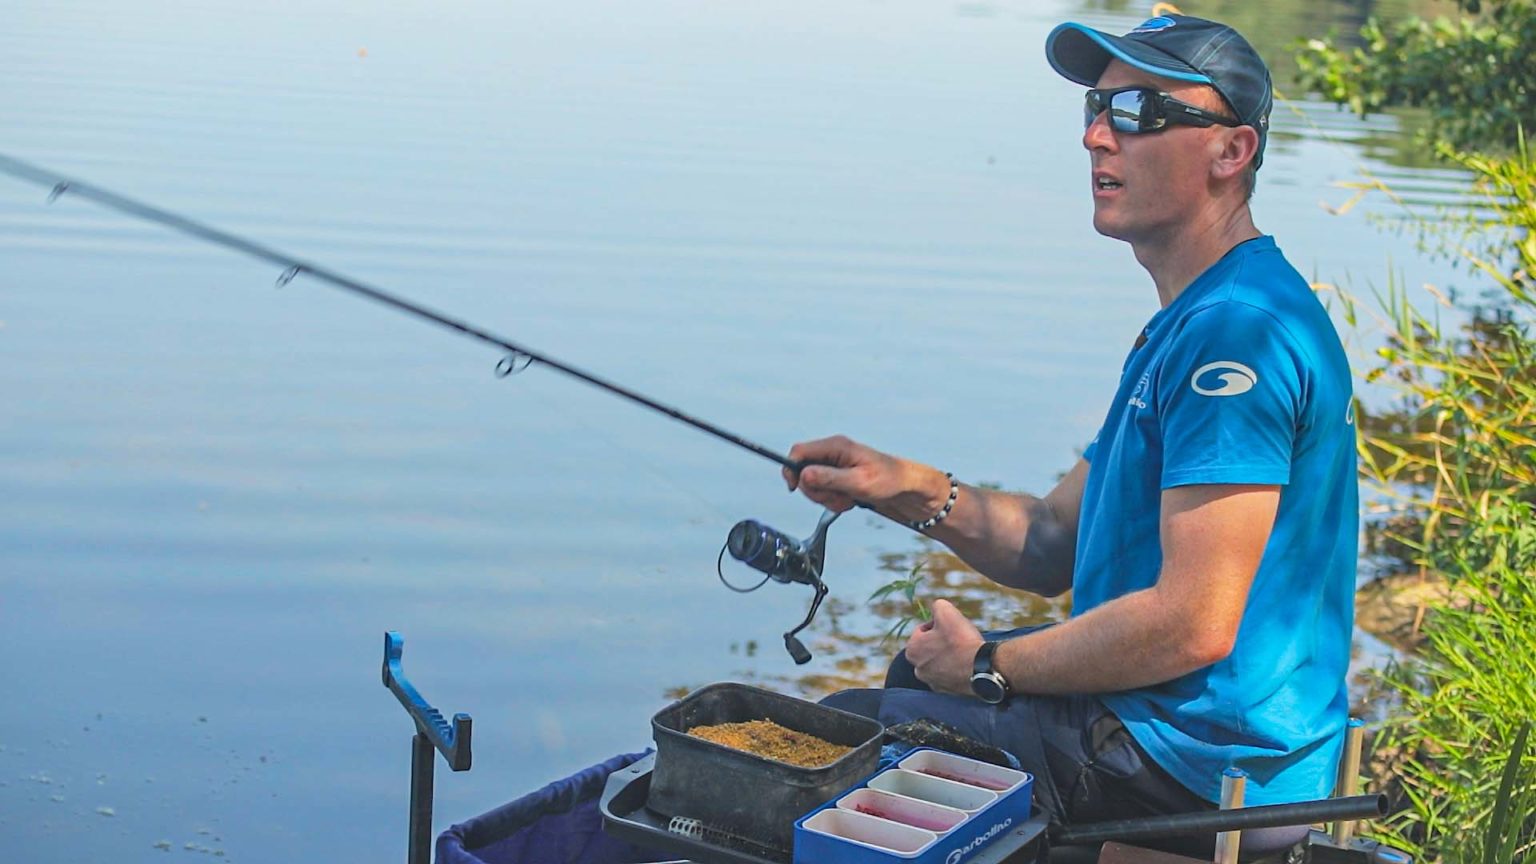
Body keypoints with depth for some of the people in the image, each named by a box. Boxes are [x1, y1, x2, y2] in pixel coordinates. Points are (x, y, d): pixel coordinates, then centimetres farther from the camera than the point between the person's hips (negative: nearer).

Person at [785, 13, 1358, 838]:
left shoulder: (1238, 334, -23)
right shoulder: (1186, 323, 12)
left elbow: (1195, 626, -29)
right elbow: (1055, 546, 13)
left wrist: (988, 667, -15)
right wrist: (910, 491, -4)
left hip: (1199, 763, -10)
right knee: (913, 672, 28)